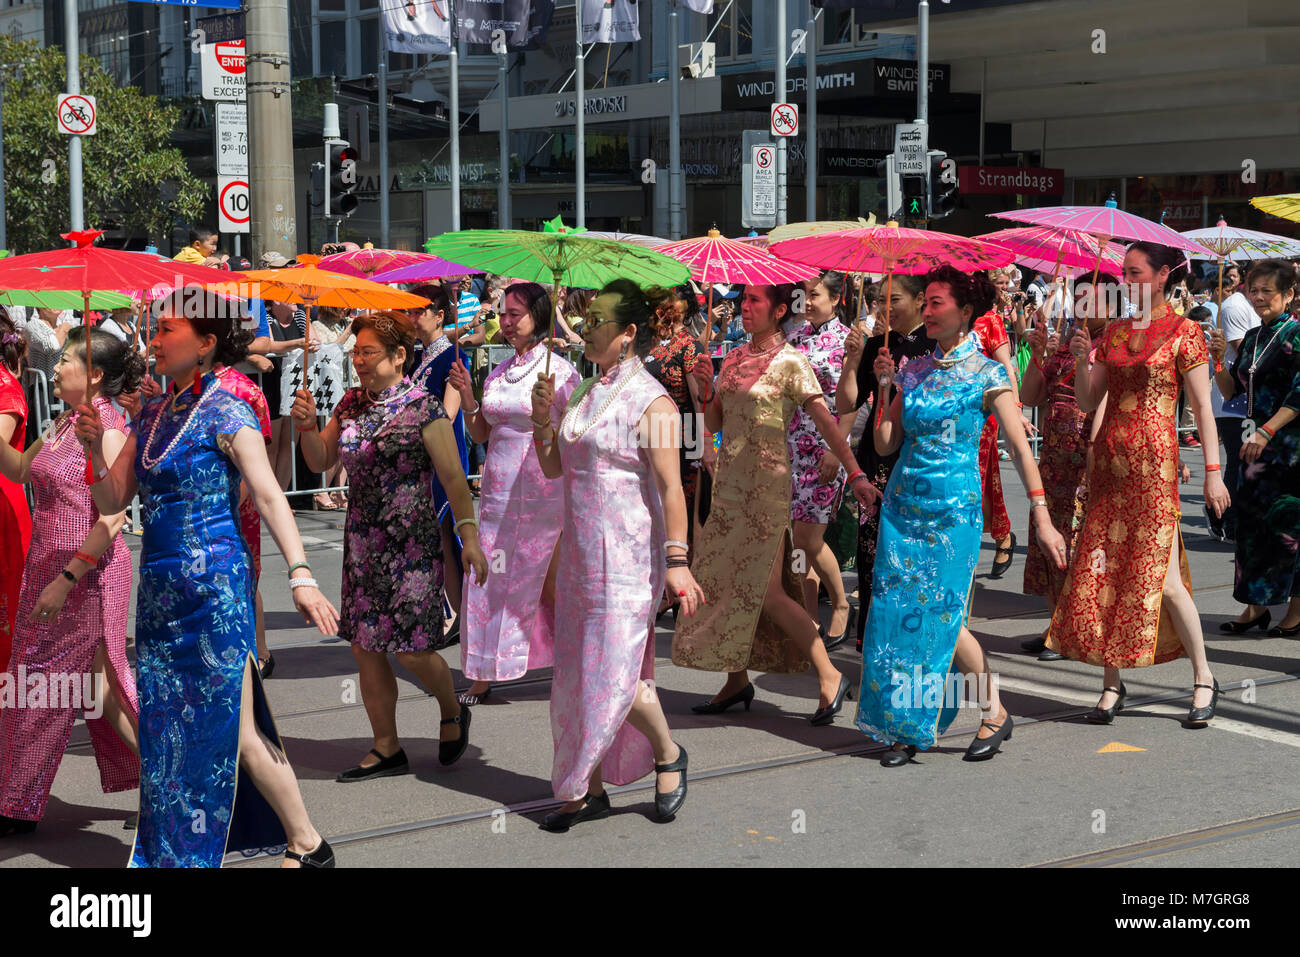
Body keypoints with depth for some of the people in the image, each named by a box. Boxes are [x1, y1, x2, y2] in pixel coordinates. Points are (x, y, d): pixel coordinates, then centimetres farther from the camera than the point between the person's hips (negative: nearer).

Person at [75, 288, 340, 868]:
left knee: (232, 727, -6)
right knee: (166, 724, 8)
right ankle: (173, 849, 18)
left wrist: (300, 575, -26)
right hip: (160, 591, 7)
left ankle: (308, 844, 6)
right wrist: (96, 450, -4)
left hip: (214, 585, -7)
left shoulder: (225, 412, -8)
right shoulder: (151, 416, 13)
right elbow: (113, 501, 15)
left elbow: (269, 494, -16)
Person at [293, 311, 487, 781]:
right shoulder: (352, 404, 8)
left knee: (410, 647, -8)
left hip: (411, 543, -6)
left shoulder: (423, 408, -10)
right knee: (365, 647, 6)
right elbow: (320, 461, 15)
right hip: (362, 542, 6)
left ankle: (453, 713, 23)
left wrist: (470, 535, -15)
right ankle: (386, 750, 17)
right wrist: (306, 424, -3)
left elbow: (453, 477, -10)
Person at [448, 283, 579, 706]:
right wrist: (466, 394, 2)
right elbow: (480, 433, 14)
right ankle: (482, 678, 10)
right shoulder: (498, 372, 12)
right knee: (491, 579, 4)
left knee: (551, 583, -2)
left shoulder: (559, 371, -5)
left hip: (542, 492, -6)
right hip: (499, 491, 6)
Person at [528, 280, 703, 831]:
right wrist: (542, 419, -1)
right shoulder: (584, 392, 12)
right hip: (581, 552, 8)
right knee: (578, 671, 8)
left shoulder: (651, 401, -11)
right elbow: (553, 467, 16)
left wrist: (676, 560, -20)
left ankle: (667, 754, 18)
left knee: (615, 671, -8)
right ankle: (591, 788, 17)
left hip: (627, 556, -8)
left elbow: (670, 487, -15)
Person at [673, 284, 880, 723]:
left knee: (765, 590, -9)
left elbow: (825, 421, -12)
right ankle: (737, 682, 20)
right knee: (724, 580, 8)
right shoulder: (733, 358, 11)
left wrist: (855, 474, -17)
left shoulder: (790, 363, -8)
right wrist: (707, 390, -4)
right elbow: (715, 424, 14)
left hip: (767, 485, -7)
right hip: (730, 483, 7)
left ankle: (829, 675, 0)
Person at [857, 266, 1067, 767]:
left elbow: (1020, 447, -7)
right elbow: (885, 444, 8)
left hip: (954, 509, -5)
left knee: (942, 615, -5)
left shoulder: (987, 374, -5)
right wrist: (887, 385, -1)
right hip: (903, 505, 5)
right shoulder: (914, 370, 8)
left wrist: (1041, 516, -12)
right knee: (897, 611, 1)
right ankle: (905, 726, 11)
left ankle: (995, 712, 15)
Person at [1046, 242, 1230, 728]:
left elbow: (1202, 406, -4)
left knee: (1161, 577, -9)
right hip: (1109, 460, 6)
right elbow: (1088, 402, 12)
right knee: (1102, 570, 4)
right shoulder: (1113, 332, 12)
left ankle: (1204, 678, 9)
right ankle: (1112, 684, 14)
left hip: (1154, 462, -6)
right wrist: (1081, 359, -5)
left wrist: (1212, 471, -9)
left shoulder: (1184, 332, -3)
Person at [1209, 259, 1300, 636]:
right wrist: (1219, 359, -2)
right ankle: (1256, 605, 16)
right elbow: (1231, 390, 14)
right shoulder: (1252, 338, 12)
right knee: (1251, 518, 7)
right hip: (1257, 441, 7)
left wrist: (1267, 431, -23)